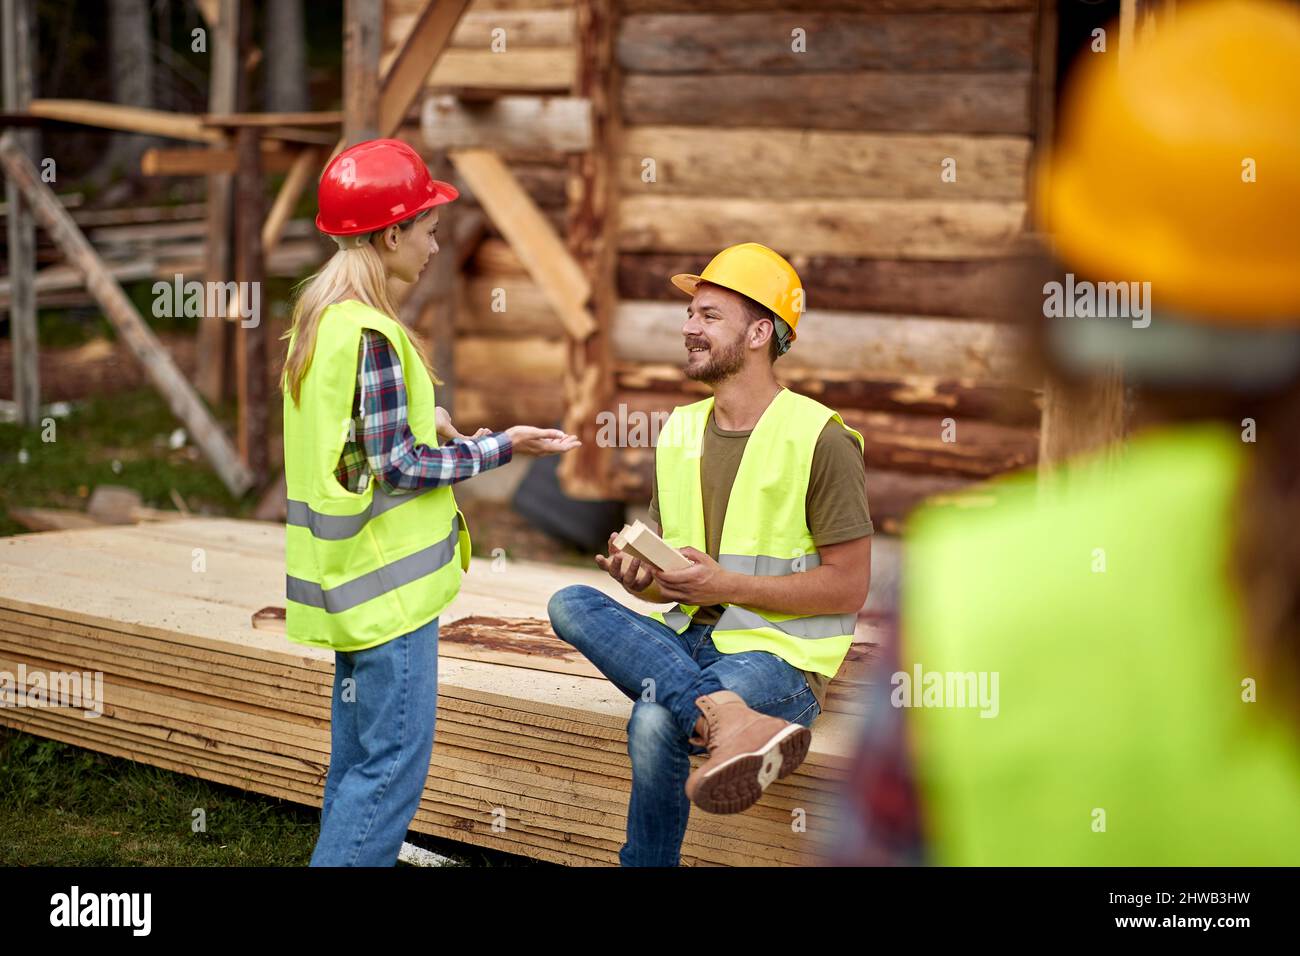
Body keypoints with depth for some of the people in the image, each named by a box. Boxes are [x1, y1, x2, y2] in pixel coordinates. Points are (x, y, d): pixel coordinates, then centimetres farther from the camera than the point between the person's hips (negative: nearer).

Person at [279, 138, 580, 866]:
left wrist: (425, 425, 8)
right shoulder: (372, 334, -19)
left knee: (357, 757, 16)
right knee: (396, 762, -3)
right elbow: (397, 469, -18)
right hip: (390, 584, -10)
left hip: (350, 579, 10)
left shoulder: (319, 317, 9)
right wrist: (500, 448, -10)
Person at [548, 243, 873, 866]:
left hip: (778, 652, -7)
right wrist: (640, 577, -8)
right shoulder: (679, 431, 13)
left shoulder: (820, 439, -7)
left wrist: (729, 585, -17)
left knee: (655, 721, -37)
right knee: (569, 604, -25)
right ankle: (733, 720, -42)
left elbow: (849, 587, -9)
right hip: (684, 640, 7)